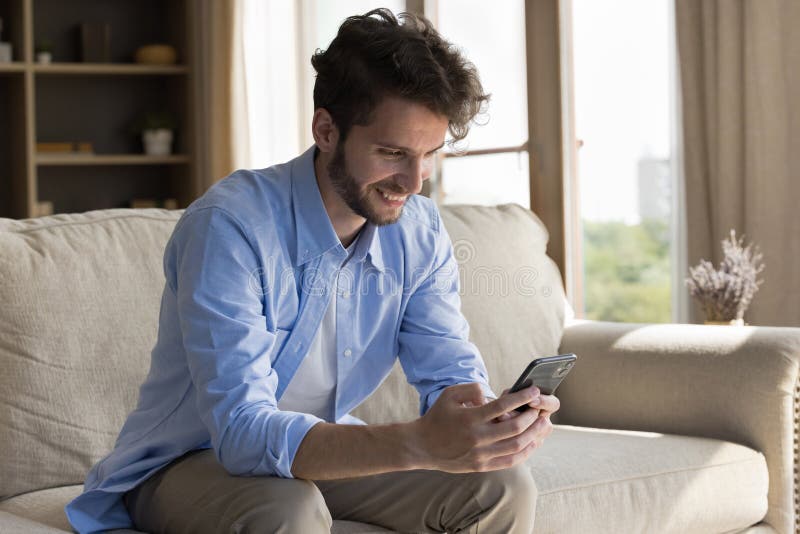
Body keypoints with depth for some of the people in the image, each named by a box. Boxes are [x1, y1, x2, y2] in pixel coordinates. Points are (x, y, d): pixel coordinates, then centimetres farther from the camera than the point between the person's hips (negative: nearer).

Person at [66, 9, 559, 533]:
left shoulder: (419, 232, -7)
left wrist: (491, 418, -32)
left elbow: (452, 370, -5)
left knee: (504, 485, -13)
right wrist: (418, 442, -48)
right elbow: (243, 431, -34)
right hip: (186, 464, -5)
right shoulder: (230, 227, -27)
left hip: (323, 450, 5)